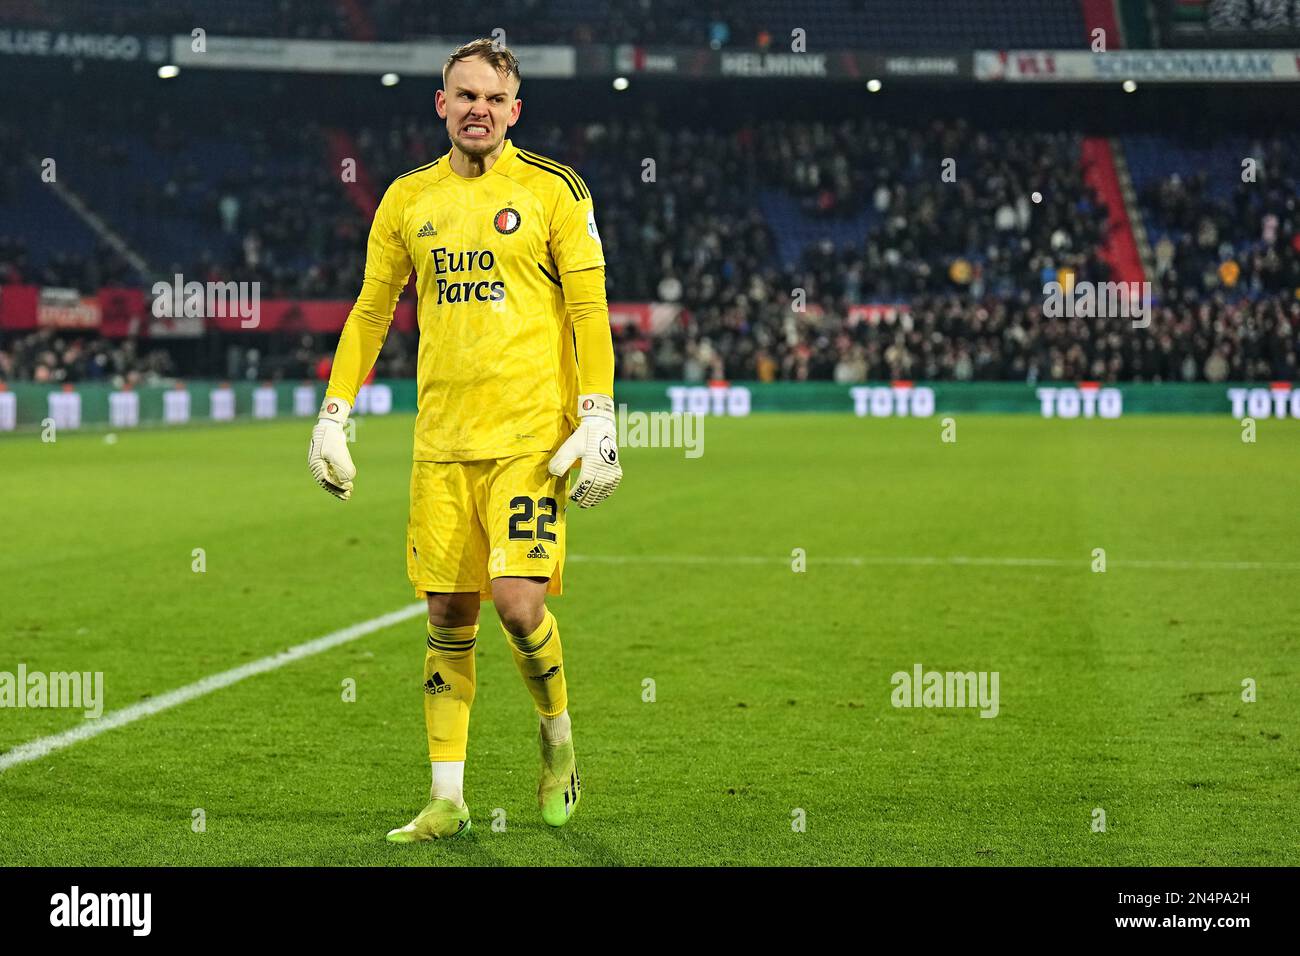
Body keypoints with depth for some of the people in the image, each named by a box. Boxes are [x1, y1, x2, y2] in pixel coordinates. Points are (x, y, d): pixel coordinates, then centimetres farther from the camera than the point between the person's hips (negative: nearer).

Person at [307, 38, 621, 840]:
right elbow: (370, 312, 18)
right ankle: (447, 800, 12)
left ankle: (558, 738, 15)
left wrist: (598, 421, -10)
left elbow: (589, 309, -2)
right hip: (441, 439, 4)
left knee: (518, 599, -14)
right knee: (449, 616, 4)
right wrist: (333, 416, 12)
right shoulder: (408, 199, 11)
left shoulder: (554, 189, 1)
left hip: (530, 434, -4)